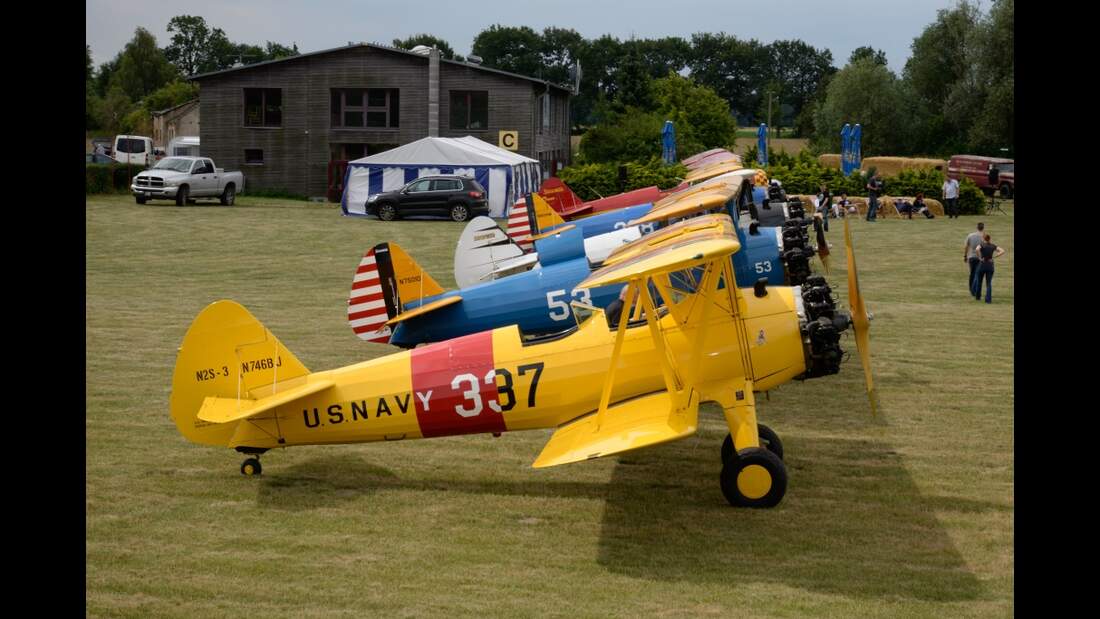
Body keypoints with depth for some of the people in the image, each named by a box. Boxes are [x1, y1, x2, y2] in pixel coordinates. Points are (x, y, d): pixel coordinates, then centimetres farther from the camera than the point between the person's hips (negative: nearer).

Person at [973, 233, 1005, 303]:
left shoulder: (981, 245, -5)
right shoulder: (993, 246, 5)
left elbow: (977, 249, -28)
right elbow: (1002, 251, -4)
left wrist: (980, 257, -15)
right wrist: (993, 257, -4)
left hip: (982, 265, -2)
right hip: (990, 265, 2)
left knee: (978, 281, 18)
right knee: (989, 283, 4)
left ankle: (978, 296, 30)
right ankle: (988, 299, -6)